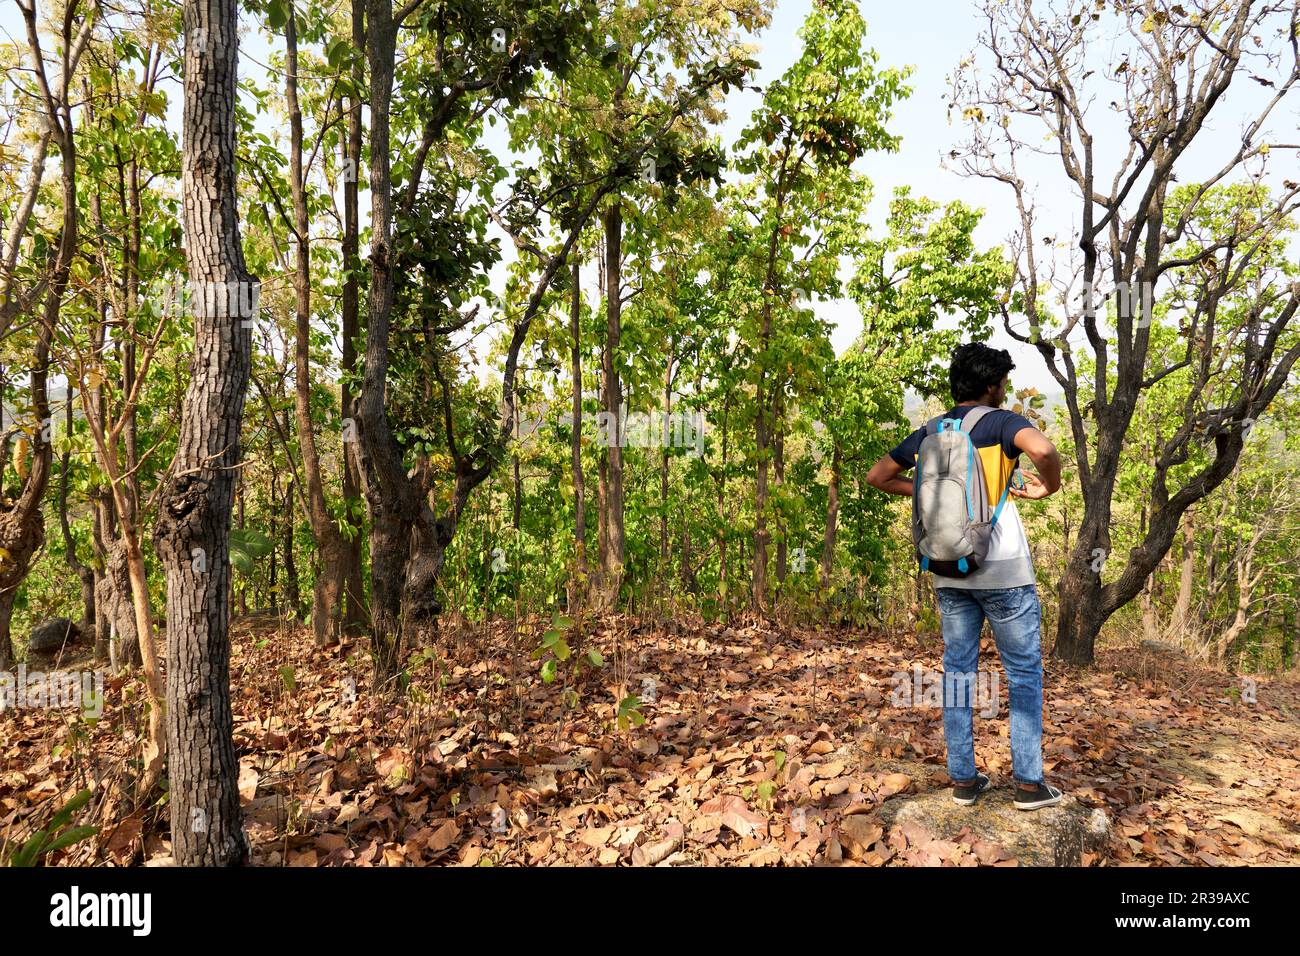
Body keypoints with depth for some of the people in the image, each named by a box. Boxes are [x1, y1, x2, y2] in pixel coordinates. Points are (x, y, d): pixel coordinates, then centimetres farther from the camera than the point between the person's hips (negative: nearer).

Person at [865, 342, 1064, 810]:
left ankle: (963, 779, 16)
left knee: (958, 672, 10)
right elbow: (1043, 449, -28)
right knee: (1024, 673, 9)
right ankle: (1028, 783, 14)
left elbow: (877, 476, 11)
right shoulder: (1002, 422, -6)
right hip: (1003, 570, -4)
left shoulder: (930, 432, 9)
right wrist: (1049, 485, -8)